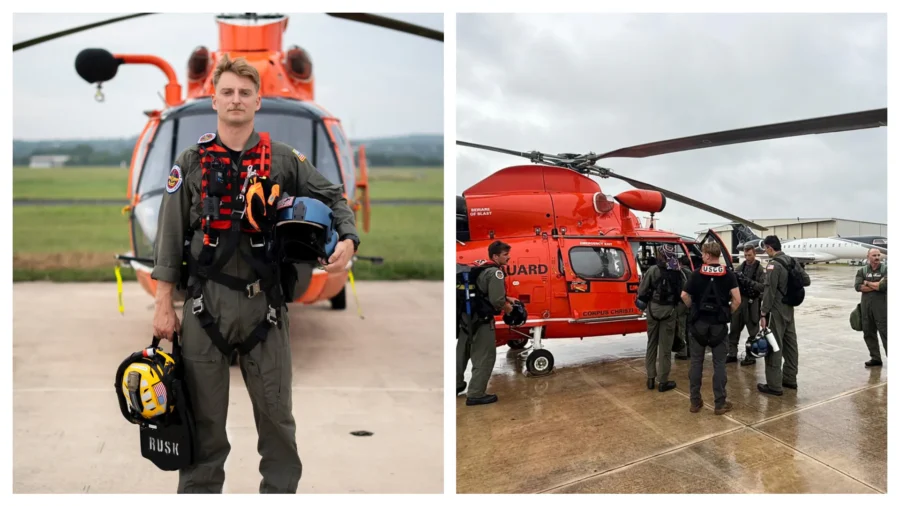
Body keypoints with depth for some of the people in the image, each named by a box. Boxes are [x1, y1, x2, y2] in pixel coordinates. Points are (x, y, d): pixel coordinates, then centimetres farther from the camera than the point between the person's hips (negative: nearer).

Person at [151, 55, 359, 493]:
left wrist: (348, 239, -8)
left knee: (276, 415, 8)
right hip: (206, 304, 0)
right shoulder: (190, 163, 6)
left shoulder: (283, 160, 6)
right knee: (204, 417, 8)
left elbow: (332, 197, 12)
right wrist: (164, 306, 0)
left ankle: (281, 490, 22)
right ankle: (199, 489, 22)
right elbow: (170, 237, 4)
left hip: (264, 304, 1)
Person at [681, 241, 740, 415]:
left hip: (699, 322, 0)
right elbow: (737, 299, -10)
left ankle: (695, 401, 13)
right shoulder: (728, 274, -4)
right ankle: (720, 403, 7)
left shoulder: (697, 273, -3)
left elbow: (684, 296, -5)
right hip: (719, 324, 0)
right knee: (719, 363, 5)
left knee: (696, 362, 9)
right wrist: (728, 313, 5)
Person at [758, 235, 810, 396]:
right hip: (789, 309, 9)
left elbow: (769, 291, -20)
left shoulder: (773, 264, -17)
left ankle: (774, 385, -3)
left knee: (774, 346, -5)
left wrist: (763, 313, -18)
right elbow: (806, 280, 12)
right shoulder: (791, 261, 7)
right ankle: (790, 378, 24)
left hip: (776, 311, -9)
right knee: (790, 344, 14)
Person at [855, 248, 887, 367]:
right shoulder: (862, 271, 8)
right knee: (868, 333, 9)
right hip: (866, 305, 4)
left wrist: (868, 283, -4)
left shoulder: (885, 269, -1)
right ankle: (875, 358, 20)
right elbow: (858, 286, -6)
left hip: (881, 306, -4)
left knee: (885, 333, -6)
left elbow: (884, 286, -16)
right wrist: (876, 285, -10)